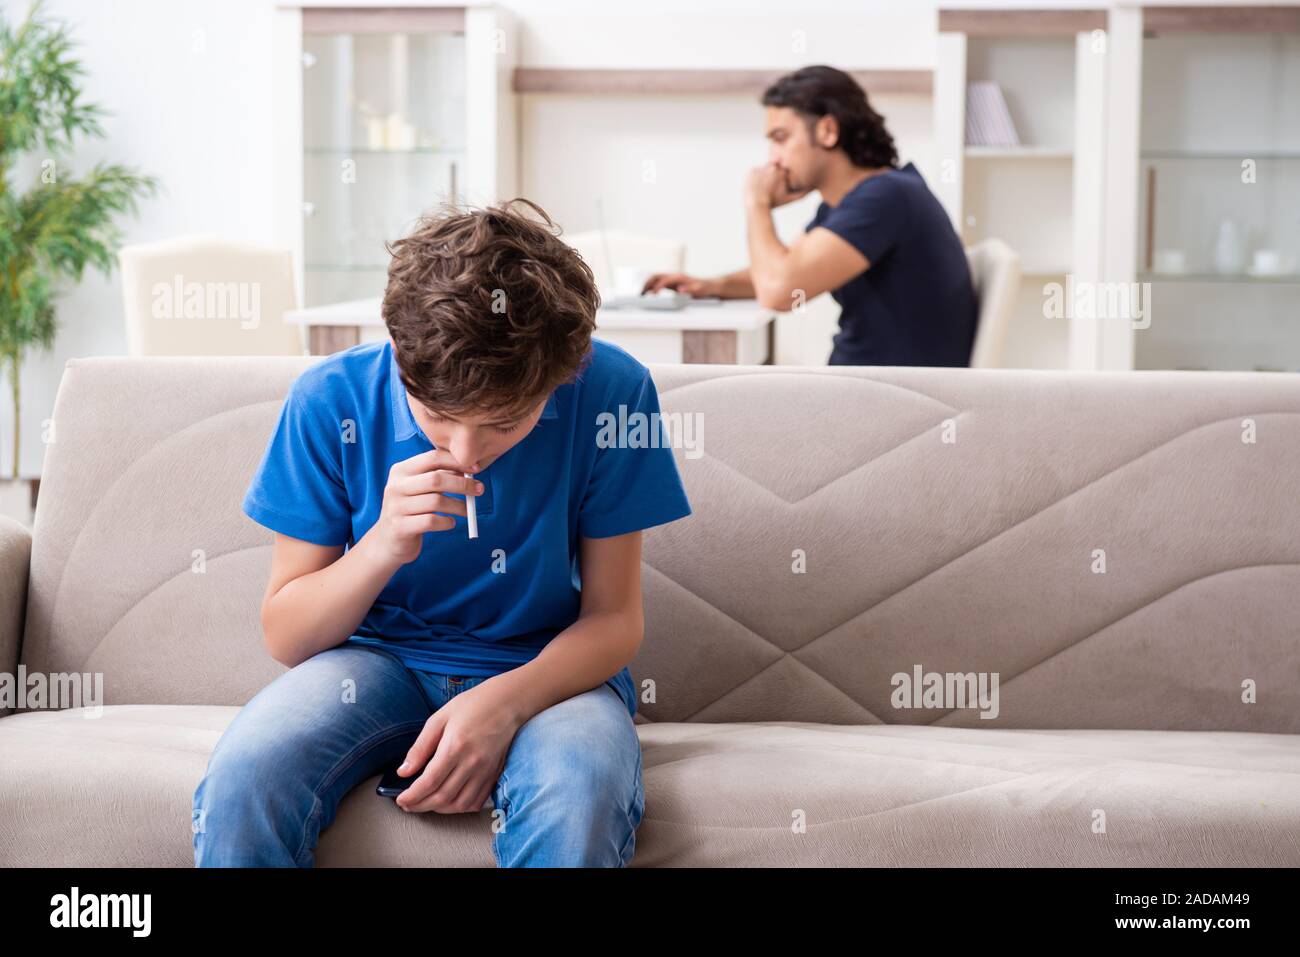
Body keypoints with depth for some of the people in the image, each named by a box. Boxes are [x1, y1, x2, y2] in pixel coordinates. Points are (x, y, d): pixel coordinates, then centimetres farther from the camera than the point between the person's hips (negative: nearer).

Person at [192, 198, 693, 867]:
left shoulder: (609, 393, -15)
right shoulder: (332, 399, -12)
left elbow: (614, 618, -7)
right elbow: (284, 638, -6)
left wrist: (503, 703, -25)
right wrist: (381, 548, -25)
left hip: (546, 668, -1)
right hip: (381, 659, 1)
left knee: (577, 799, -35)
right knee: (241, 778, -30)